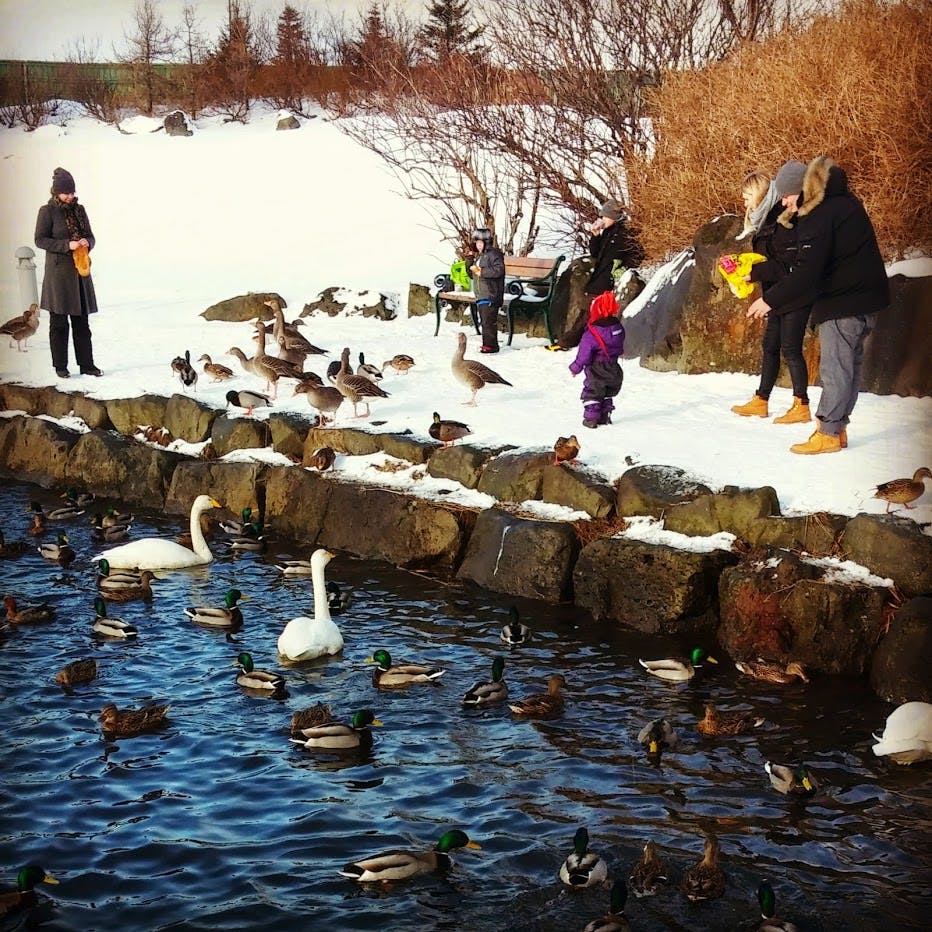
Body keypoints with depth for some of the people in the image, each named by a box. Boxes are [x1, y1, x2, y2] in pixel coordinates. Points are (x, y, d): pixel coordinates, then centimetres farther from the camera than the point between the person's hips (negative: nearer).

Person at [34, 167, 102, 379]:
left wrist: (87, 242, -8)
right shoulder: (47, 211, -5)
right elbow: (40, 239, -8)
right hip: (58, 272, -5)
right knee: (59, 321, -1)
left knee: (82, 321, 6)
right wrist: (67, 245, -18)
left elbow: (90, 236, 16)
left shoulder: (79, 209, 11)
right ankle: (60, 366, 6)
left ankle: (86, 364, 10)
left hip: (80, 271, 5)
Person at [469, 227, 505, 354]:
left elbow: (499, 270, -21)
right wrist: (473, 268, 9)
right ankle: (486, 343, 20)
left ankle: (491, 345, -9)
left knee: (489, 321, -11)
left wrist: (482, 272, -20)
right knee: (484, 321, 13)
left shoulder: (493, 253, -10)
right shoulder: (479, 255, 20)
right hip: (481, 295, 10)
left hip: (490, 295, -10)